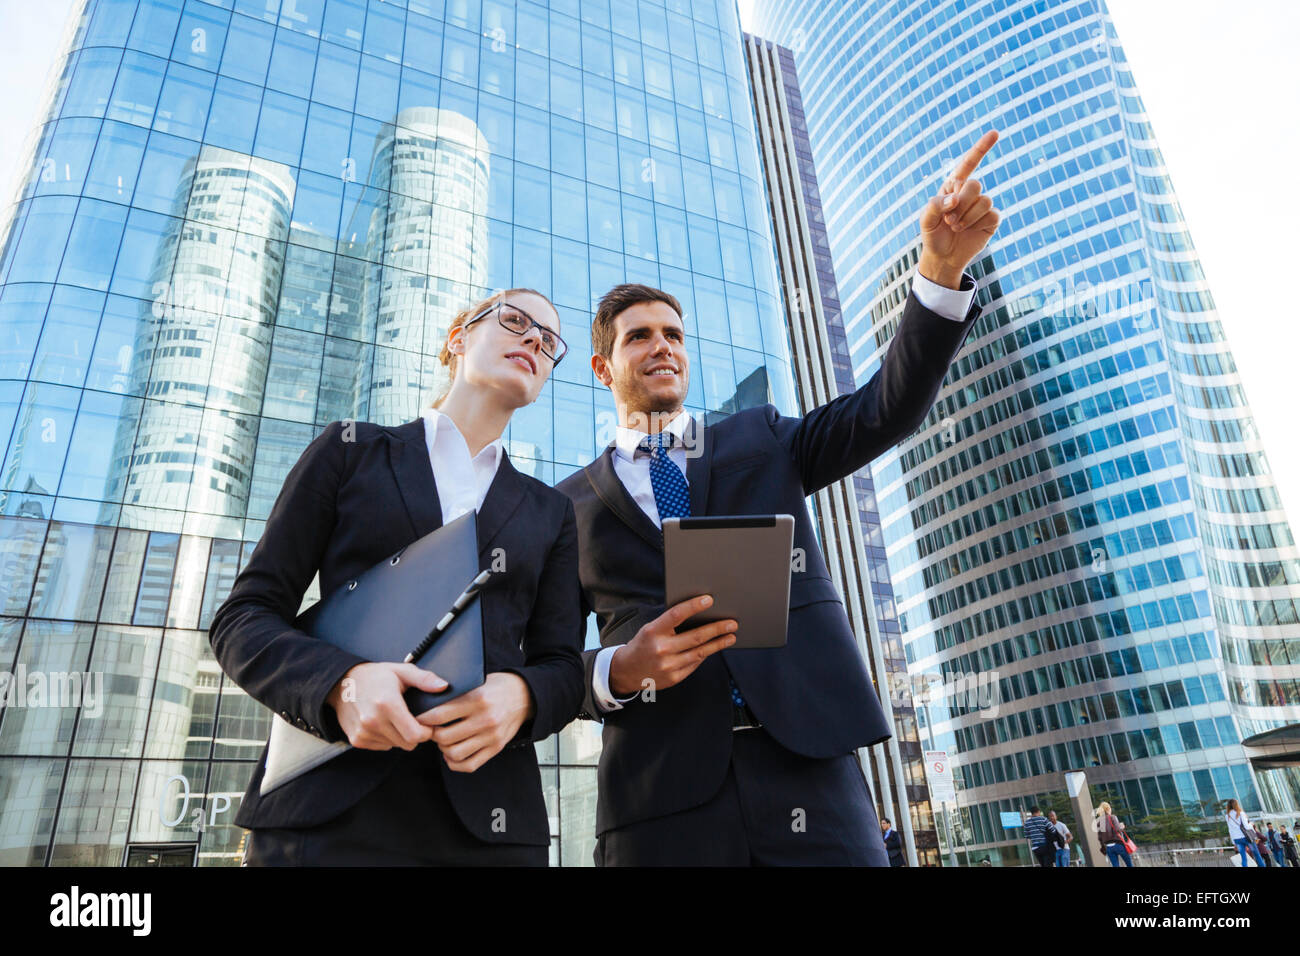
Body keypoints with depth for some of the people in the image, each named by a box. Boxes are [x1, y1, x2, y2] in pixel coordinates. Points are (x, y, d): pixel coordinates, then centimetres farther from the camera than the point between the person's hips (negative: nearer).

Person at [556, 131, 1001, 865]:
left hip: (807, 763, 1)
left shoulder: (761, 441, 16)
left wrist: (942, 269, -12)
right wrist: (617, 671, -12)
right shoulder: (572, 502, 12)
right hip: (660, 796, 0)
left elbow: (889, 410, 2)